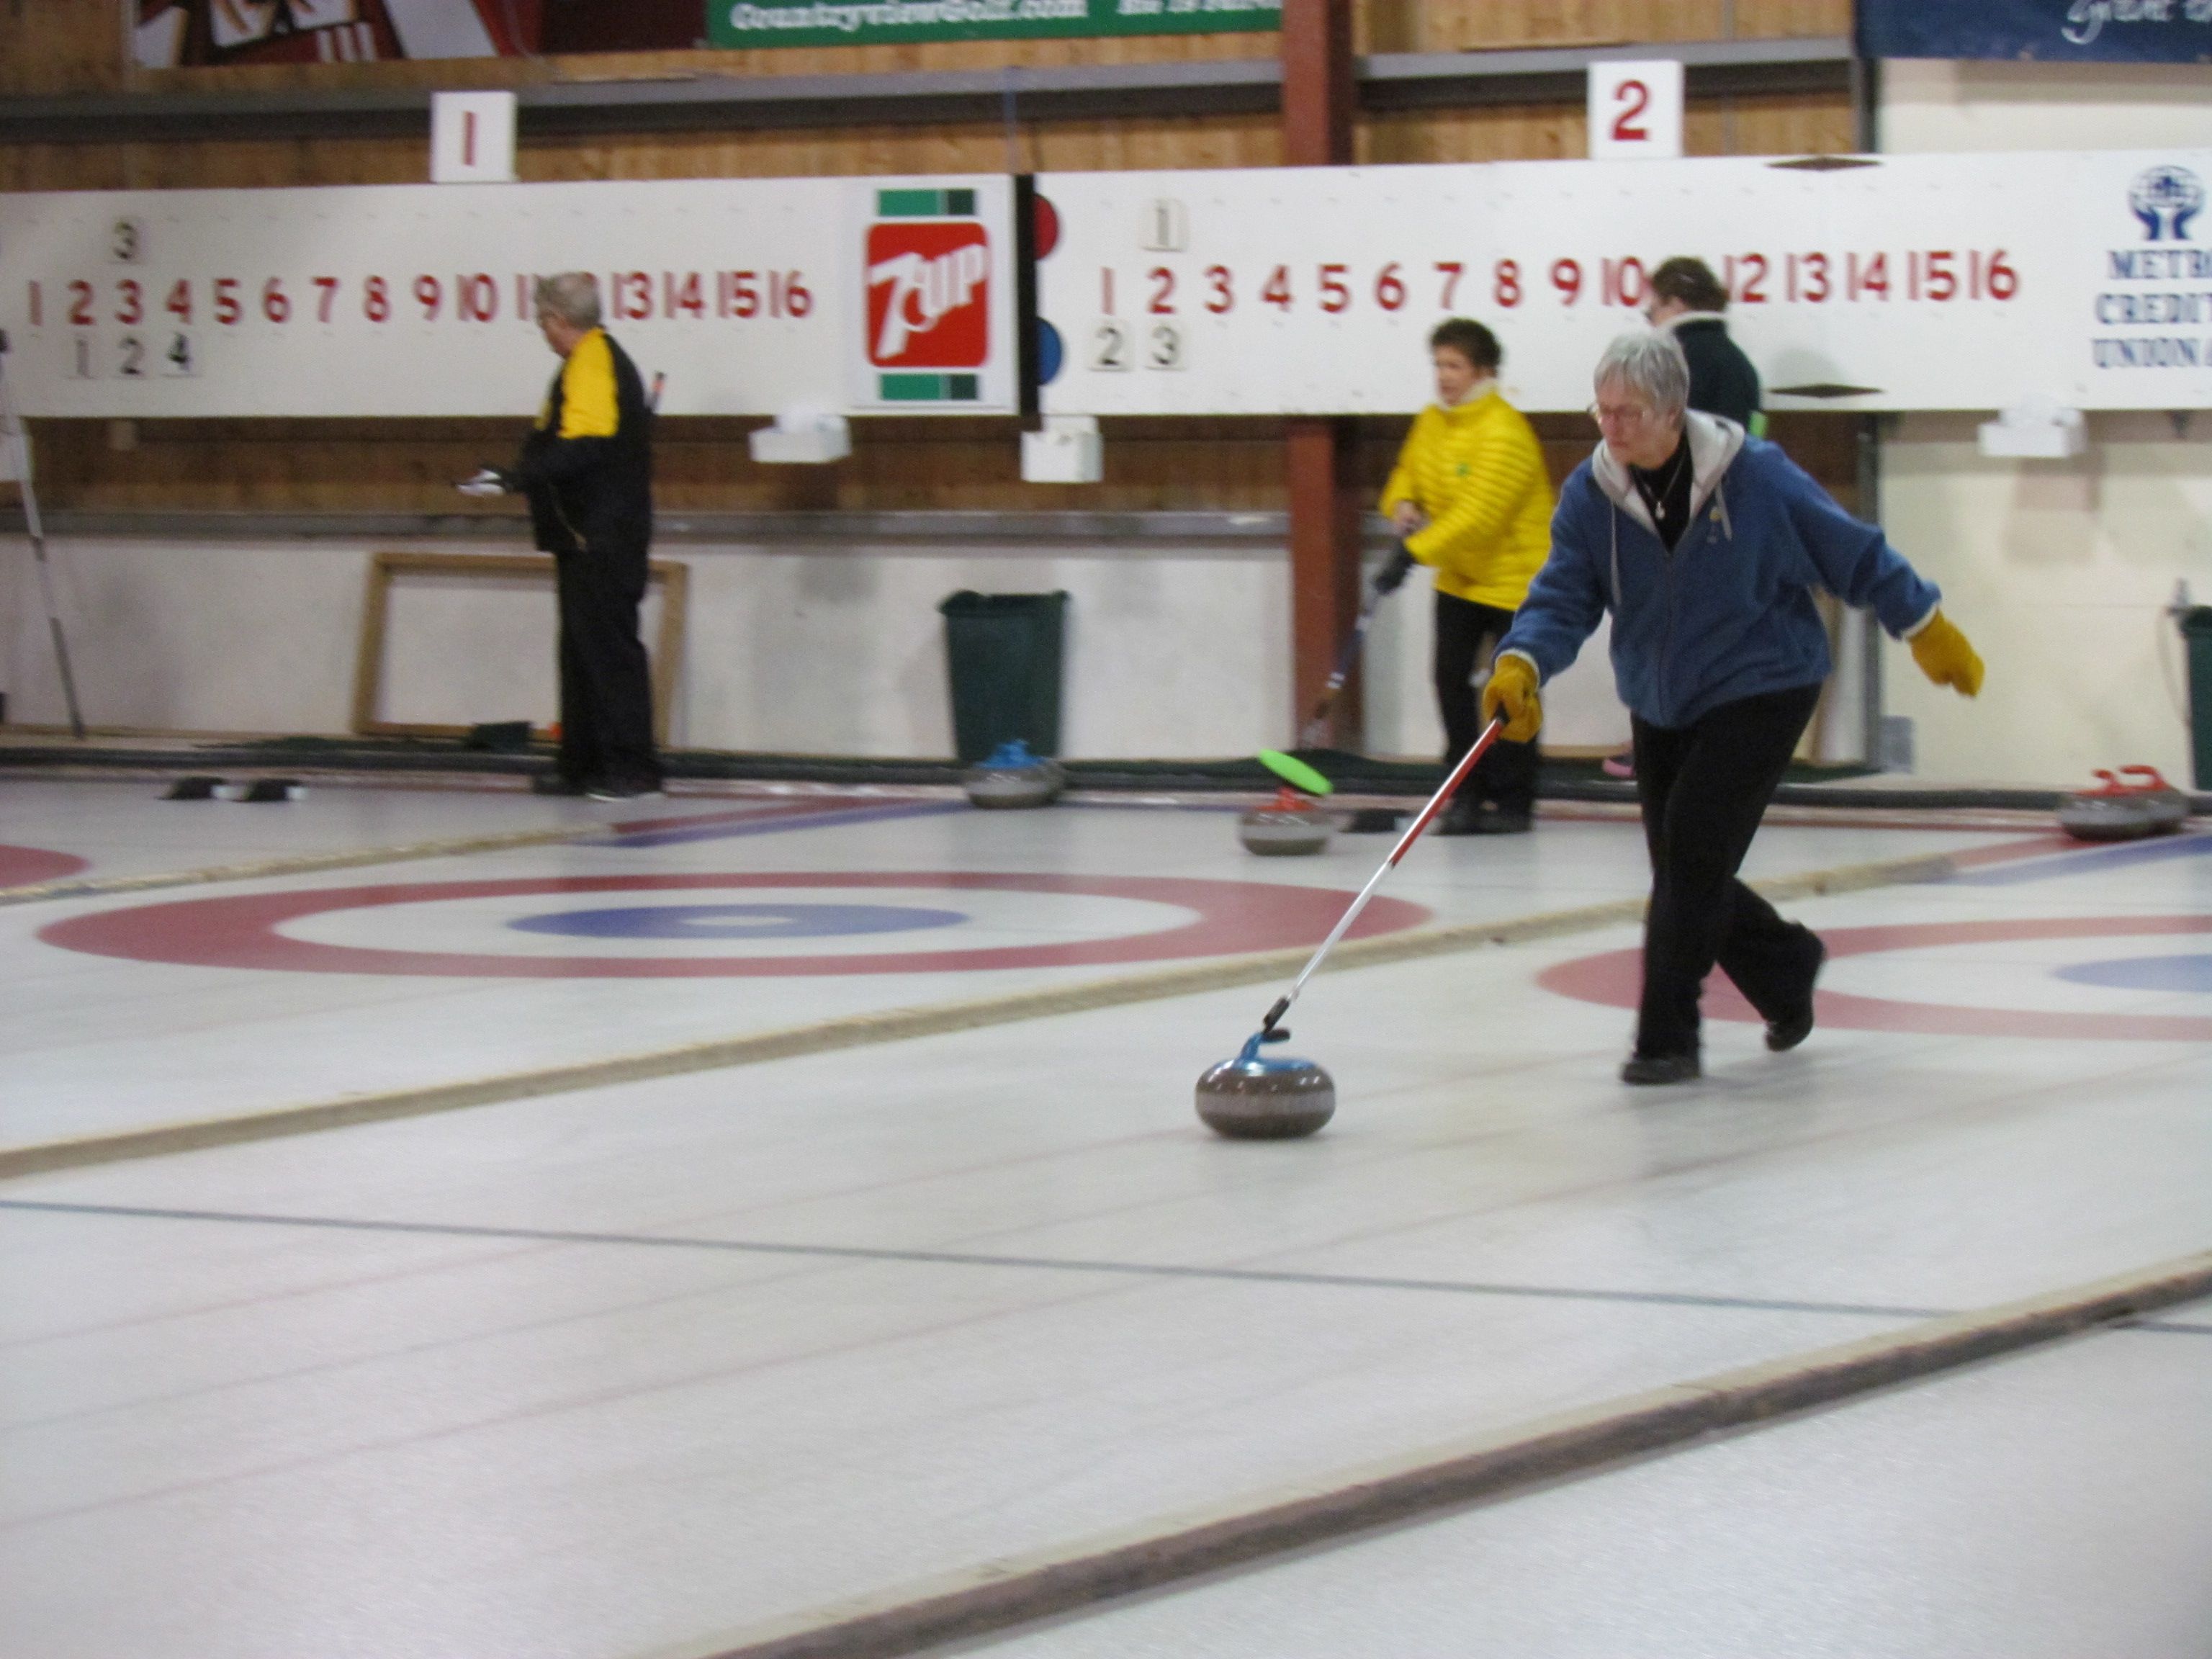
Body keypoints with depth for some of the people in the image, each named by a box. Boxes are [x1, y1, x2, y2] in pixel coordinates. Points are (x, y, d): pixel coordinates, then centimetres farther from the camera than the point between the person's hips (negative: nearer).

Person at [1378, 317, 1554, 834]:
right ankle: (1467, 796, 11)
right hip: (1459, 577, 8)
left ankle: (1512, 801, 8)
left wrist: (1415, 551, -33)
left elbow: (1478, 516, -30)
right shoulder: (1430, 423, 3)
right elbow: (1408, 476, 18)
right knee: (1451, 679, 2)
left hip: (1516, 576, -8)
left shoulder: (1504, 433, -23)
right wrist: (1403, 506, -5)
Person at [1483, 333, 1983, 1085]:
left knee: (1695, 847, -18)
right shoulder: (1590, 493, -9)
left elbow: (1855, 555, -7)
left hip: (1760, 690, -5)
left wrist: (1928, 629, 1)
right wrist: (1521, 665, -33)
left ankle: (1666, 1040, -12)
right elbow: (1562, 598, -13)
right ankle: (1787, 964, 39)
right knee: (1684, 875, 10)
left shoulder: (1755, 476, -19)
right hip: (1660, 705, 5)